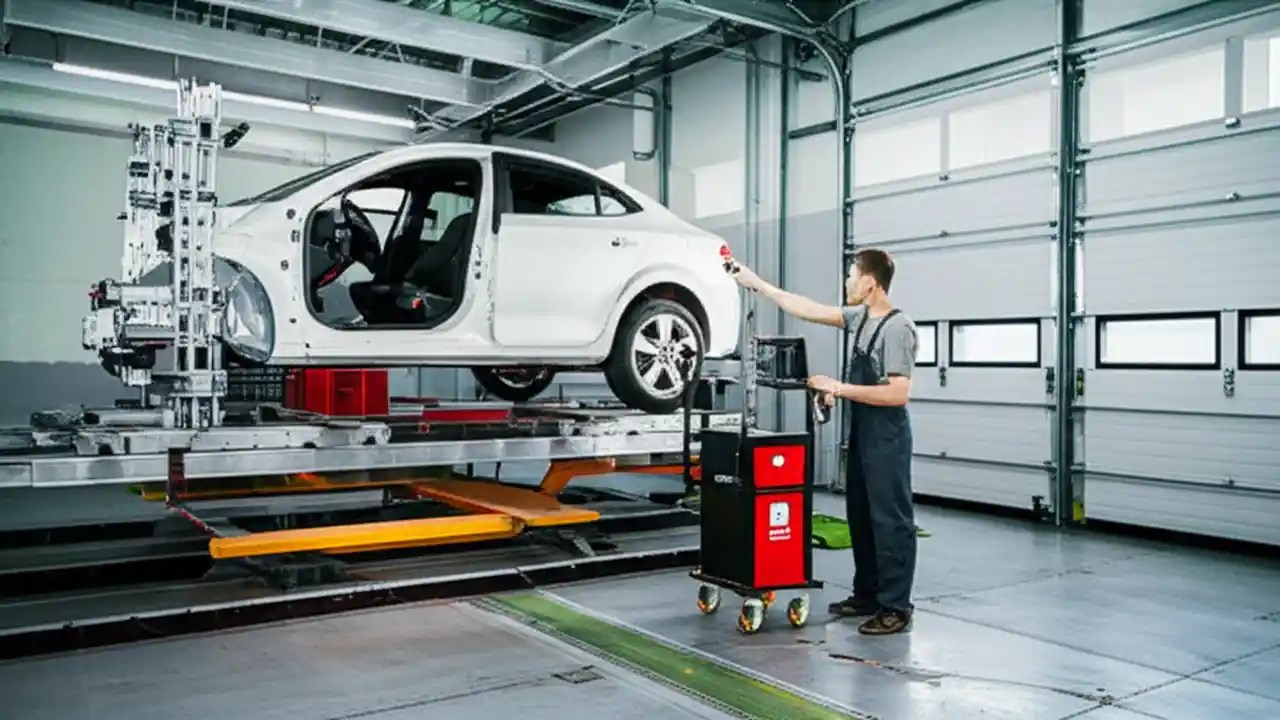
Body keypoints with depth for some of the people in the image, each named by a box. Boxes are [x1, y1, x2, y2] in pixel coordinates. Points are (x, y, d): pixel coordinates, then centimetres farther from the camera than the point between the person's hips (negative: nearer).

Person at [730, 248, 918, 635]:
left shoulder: (898, 327, -17)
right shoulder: (859, 318, 9)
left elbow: (898, 393, -22)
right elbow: (808, 310, 14)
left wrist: (840, 388, -19)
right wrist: (757, 283, 17)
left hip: (887, 438, -9)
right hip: (859, 435, 9)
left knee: (890, 520, -3)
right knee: (861, 517, 15)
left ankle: (896, 607, 5)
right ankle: (866, 595, 25)